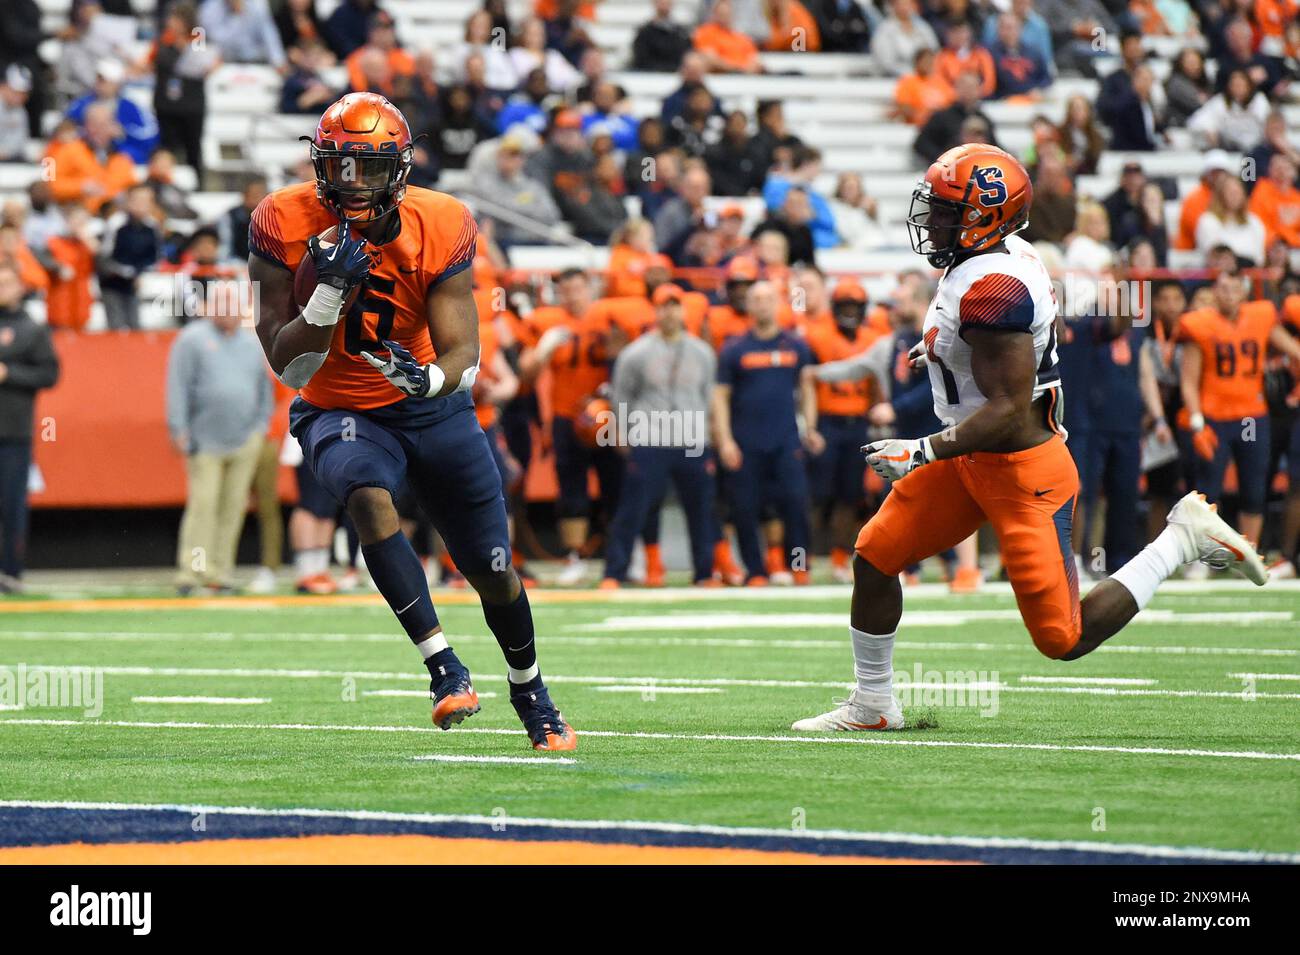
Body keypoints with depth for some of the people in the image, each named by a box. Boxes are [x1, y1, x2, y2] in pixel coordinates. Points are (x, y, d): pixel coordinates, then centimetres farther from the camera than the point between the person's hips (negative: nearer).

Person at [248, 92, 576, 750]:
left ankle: (530, 694, 36)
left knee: (493, 572, 6)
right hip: (340, 414, -1)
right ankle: (444, 667, -33)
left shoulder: (440, 229, -15)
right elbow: (288, 367, -17)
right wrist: (330, 289, -33)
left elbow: (463, 355, -16)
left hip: (432, 408, 2)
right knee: (369, 498, -36)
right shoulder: (287, 226, -17)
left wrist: (429, 376, -40)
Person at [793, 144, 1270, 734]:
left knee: (1063, 639, -2)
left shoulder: (991, 289, -28)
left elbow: (1008, 412, -29)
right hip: (970, 461, 10)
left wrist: (922, 453, -28)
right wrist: (944, 351, 30)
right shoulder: (1007, 259, 1)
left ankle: (1184, 540, 9)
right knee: (874, 557, 9)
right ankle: (872, 706, 23)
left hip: (1022, 472, -10)